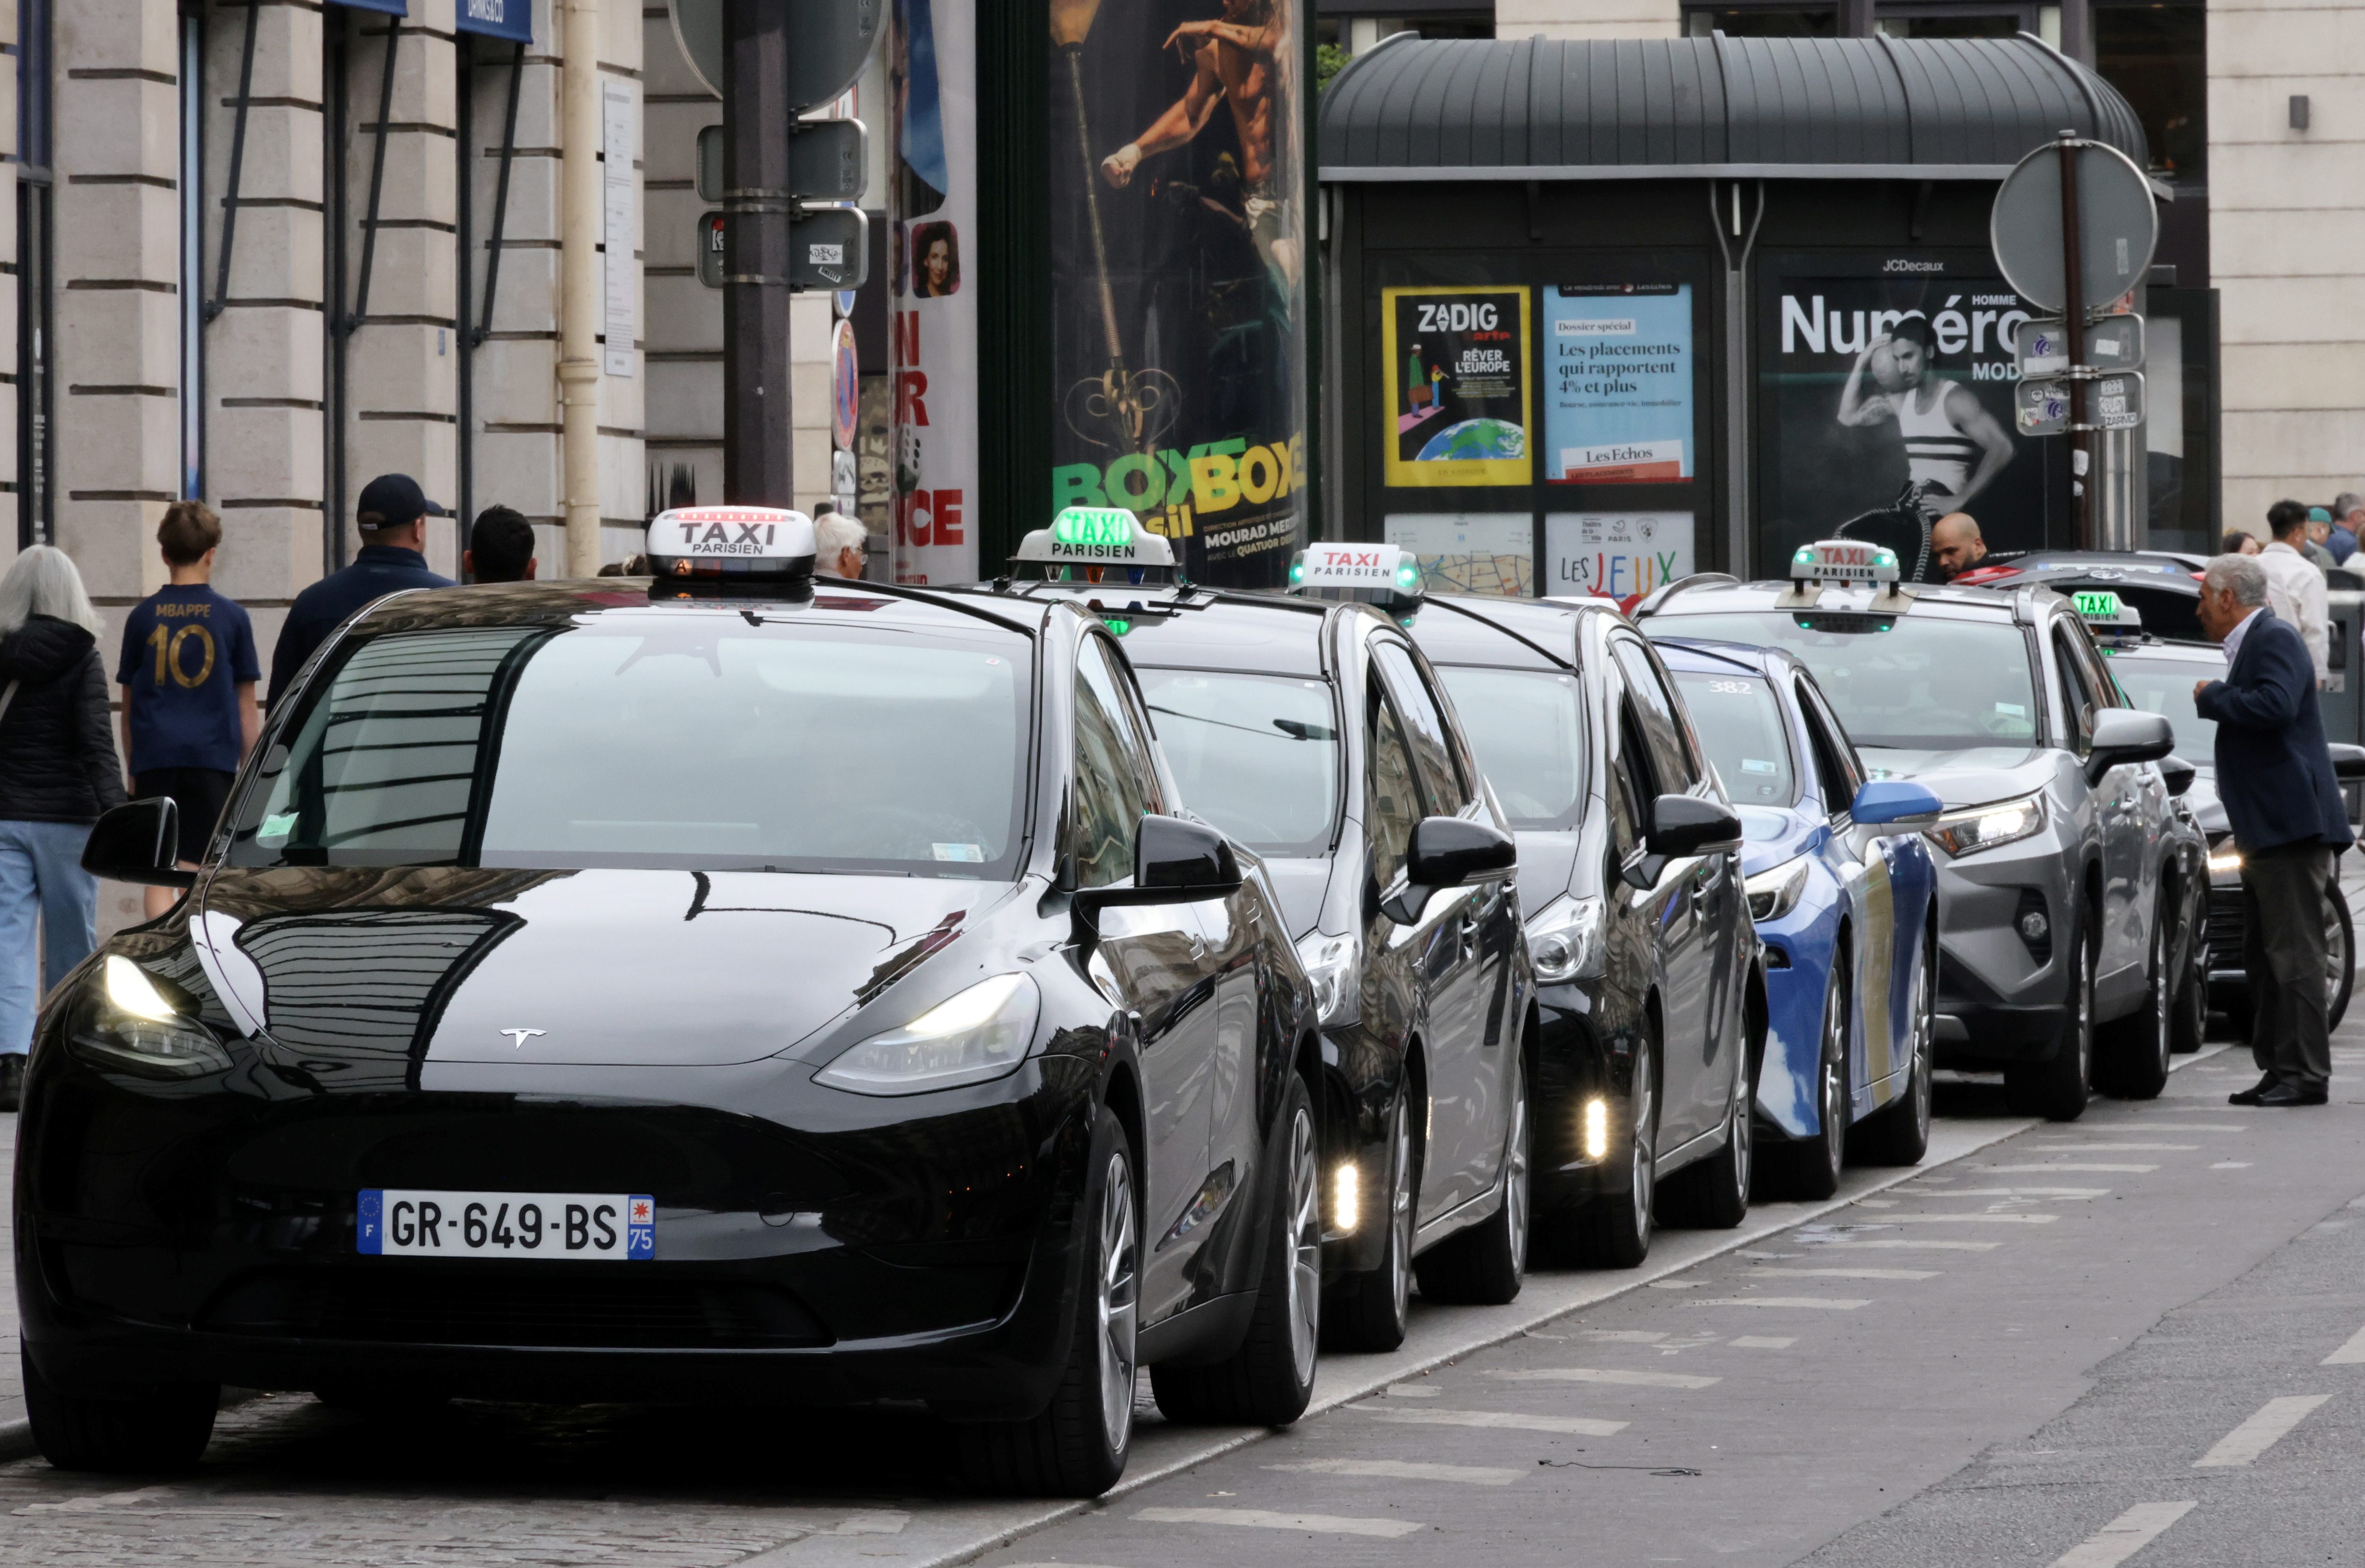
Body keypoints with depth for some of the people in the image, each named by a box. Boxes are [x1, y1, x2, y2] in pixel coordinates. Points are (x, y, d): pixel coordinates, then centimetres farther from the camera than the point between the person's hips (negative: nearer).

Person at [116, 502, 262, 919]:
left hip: (154, 757, 0)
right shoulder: (232, 618, 1)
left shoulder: (143, 616, 4)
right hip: (212, 759, 0)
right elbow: (246, 708, 5)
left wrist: (131, 770, 18)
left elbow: (129, 704, 10)